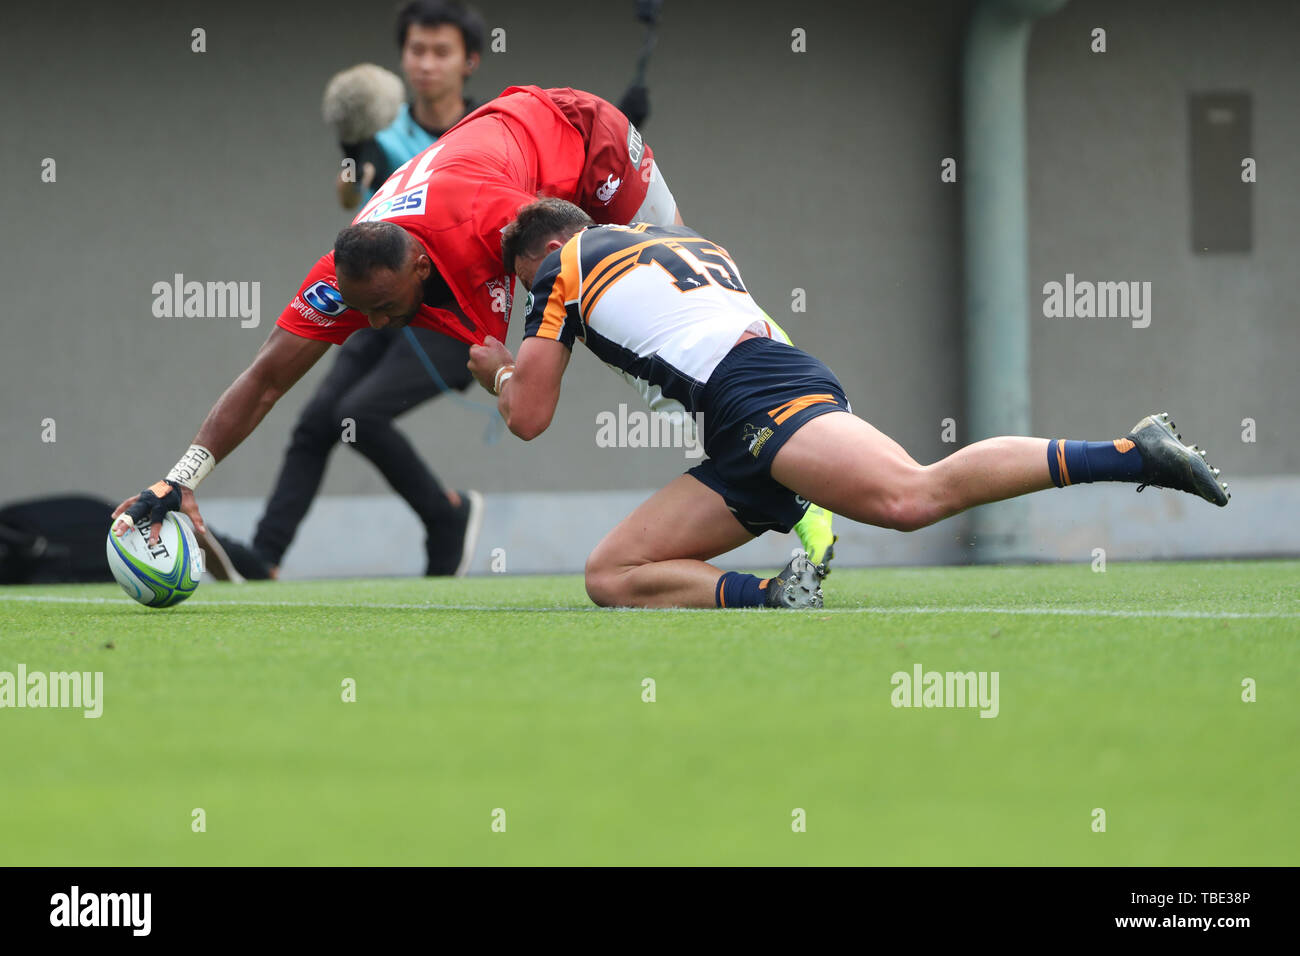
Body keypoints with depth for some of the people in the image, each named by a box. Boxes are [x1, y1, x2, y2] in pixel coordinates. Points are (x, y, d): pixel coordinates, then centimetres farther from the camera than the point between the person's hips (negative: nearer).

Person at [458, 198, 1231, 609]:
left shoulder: (567, 260, 14)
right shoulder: (681, 240, 36)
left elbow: (529, 417, 14)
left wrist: (499, 371, 37)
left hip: (761, 397, -9)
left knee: (910, 496, -33)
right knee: (611, 576, 1)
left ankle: (1132, 454, -37)